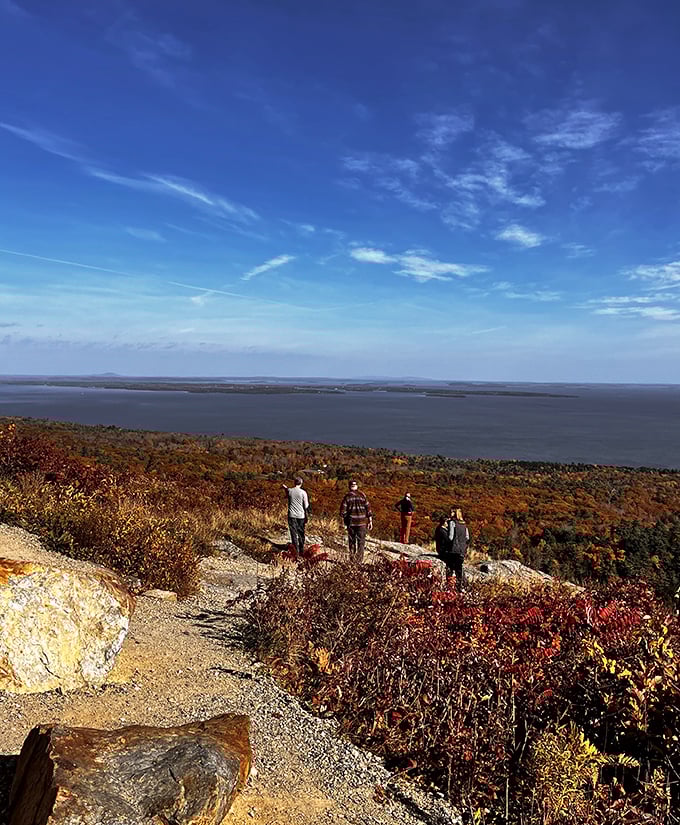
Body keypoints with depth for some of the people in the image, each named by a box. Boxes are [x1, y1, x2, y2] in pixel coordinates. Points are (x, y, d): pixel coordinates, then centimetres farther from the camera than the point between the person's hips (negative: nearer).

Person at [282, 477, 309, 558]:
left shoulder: (289, 490, -4)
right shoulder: (303, 492, -6)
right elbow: (306, 506, -2)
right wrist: (306, 517, 7)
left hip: (292, 515, 0)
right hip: (301, 515, 0)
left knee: (294, 534, 2)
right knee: (301, 533, 14)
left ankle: (296, 552, -2)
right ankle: (302, 551, 22)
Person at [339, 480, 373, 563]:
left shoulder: (347, 496, -3)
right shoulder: (362, 496, -1)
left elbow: (343, 510, -5)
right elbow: (368, 509, -1)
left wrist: (343, 520, 10)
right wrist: (370, 521, 5)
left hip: (351, 522, 0)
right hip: (362, 522, 0)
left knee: (351, 541, 13)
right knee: (361, 541, 4)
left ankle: (352, 558, 18)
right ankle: (359, 560, -1)